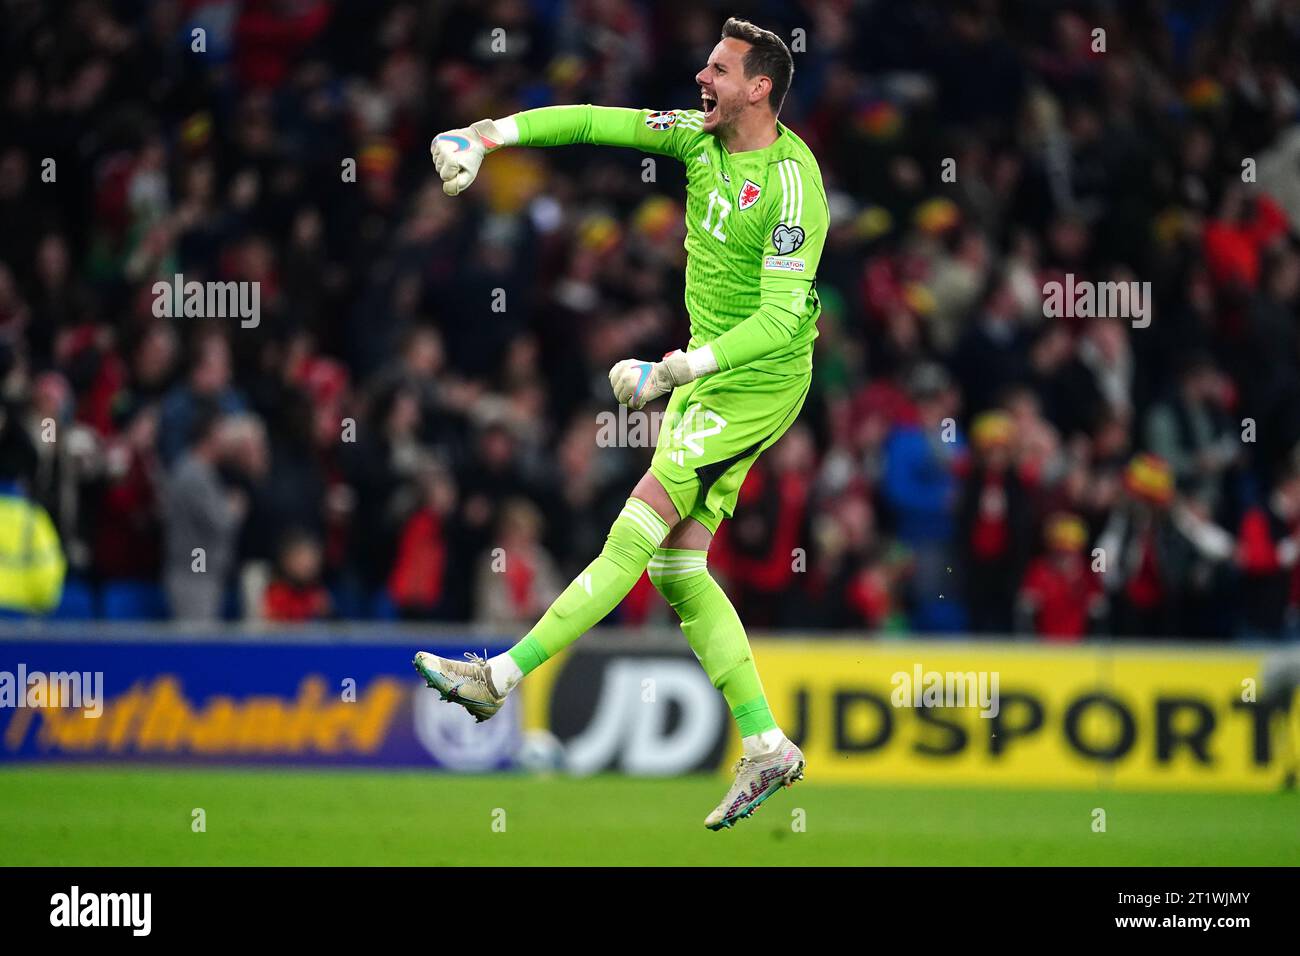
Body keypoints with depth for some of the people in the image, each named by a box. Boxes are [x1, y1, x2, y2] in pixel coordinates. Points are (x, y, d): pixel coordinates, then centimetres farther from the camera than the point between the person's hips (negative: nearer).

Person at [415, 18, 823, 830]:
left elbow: (781, 318, -25)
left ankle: (501, 678, -10)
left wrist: (675, 370, -30)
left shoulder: (791, 184, -20)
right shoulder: (700, 137, 4)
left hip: (760, 379, -9)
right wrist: (486, 136, -3)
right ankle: (767, 748, 5)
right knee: (676, 567, 3)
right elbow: (594, 122, 8)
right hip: (710, 371, 9)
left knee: (636, 535, -11)